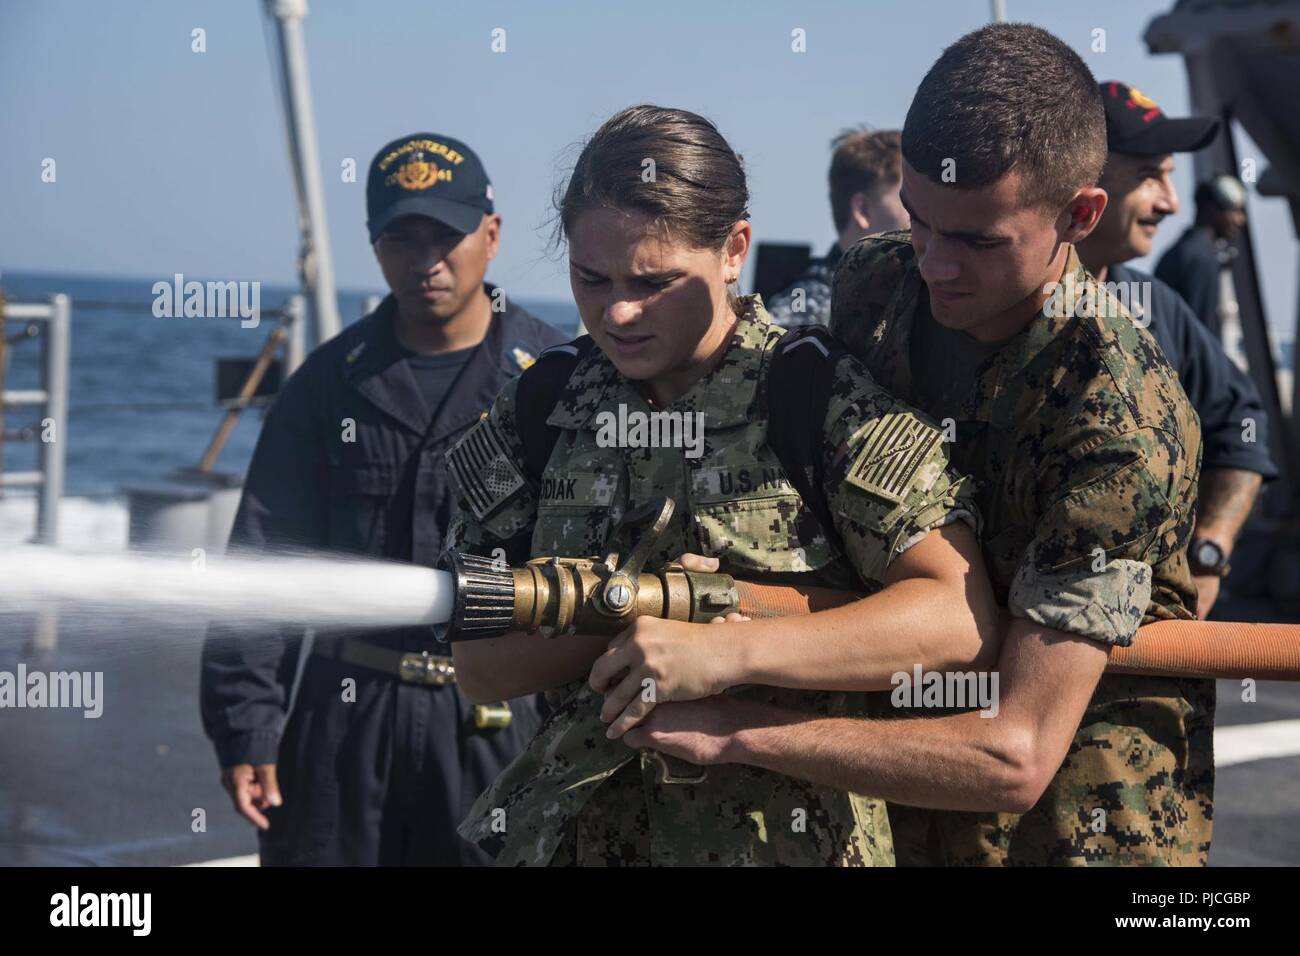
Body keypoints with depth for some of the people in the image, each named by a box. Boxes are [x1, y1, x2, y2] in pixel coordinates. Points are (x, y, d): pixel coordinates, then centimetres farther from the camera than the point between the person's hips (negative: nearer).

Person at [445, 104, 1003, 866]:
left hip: (791, 836, -3)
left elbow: (962, 621, -20)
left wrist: (726, 650, -28)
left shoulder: (828, 399, -10)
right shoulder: (541, 408, 1)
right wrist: (623, 616, -19)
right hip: (574, 832, 3)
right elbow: (479, 666, 0)